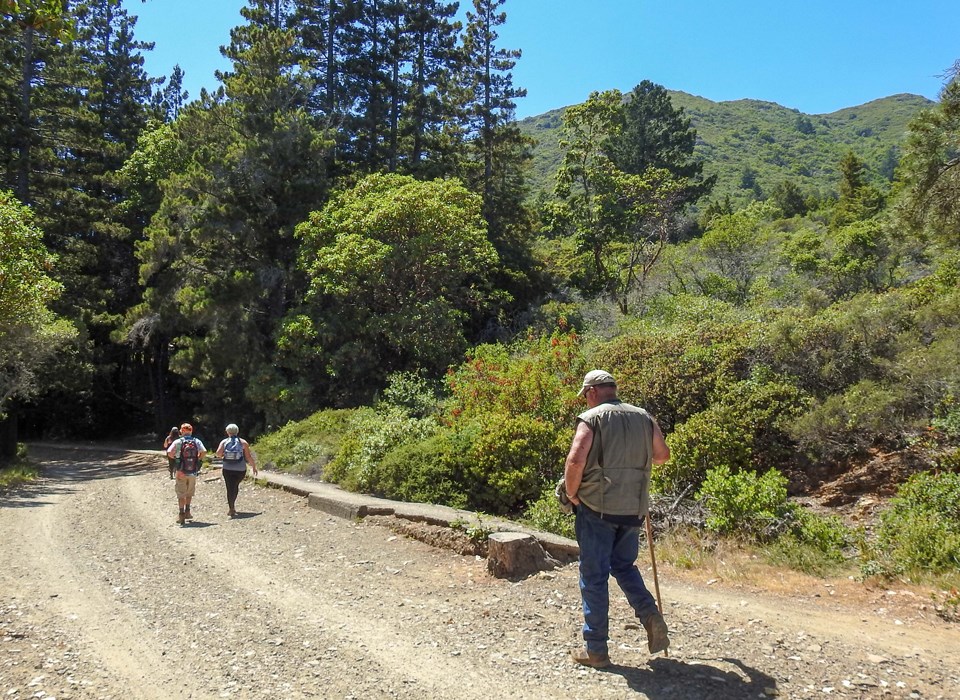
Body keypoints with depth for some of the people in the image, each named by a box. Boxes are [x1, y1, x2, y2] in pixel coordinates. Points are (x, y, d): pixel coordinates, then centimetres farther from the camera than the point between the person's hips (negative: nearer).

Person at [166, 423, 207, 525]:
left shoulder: (178, 442, -5)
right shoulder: (197, 441, 0)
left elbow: (169, 453, -16)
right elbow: (204, 452, -12)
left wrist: (176, 458, 3)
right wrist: (198, 459, 5)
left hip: (181, 472, -2)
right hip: (193, 472, 2)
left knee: (181, 494, 7)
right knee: (190, 493, 22)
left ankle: (182, 515, 5)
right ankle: (187, 511, 20)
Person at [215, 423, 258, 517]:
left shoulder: (224, 442, 4)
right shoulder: (243, 442, 2)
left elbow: (218, 453, -10)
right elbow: (248, 457, -3)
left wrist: (222, 456, 12)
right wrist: (254, 467, 6)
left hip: (227, 469, 0)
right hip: (240, 470, 0)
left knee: (230, 488, 3)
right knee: (236, 486, 20)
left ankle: (231, 508, -5)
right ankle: (232, 505, 23)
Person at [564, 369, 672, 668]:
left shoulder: (591, 418, -9)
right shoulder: (644, 418, 6)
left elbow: (575, 459, -21)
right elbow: (663, 454, 17)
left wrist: (572, 494, -7)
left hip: (596, 509, -5)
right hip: (633, 509, 5)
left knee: (594, 577, 6)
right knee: (624, 565, 25)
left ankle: (595, 649, 13)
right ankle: (650, 615, 3)